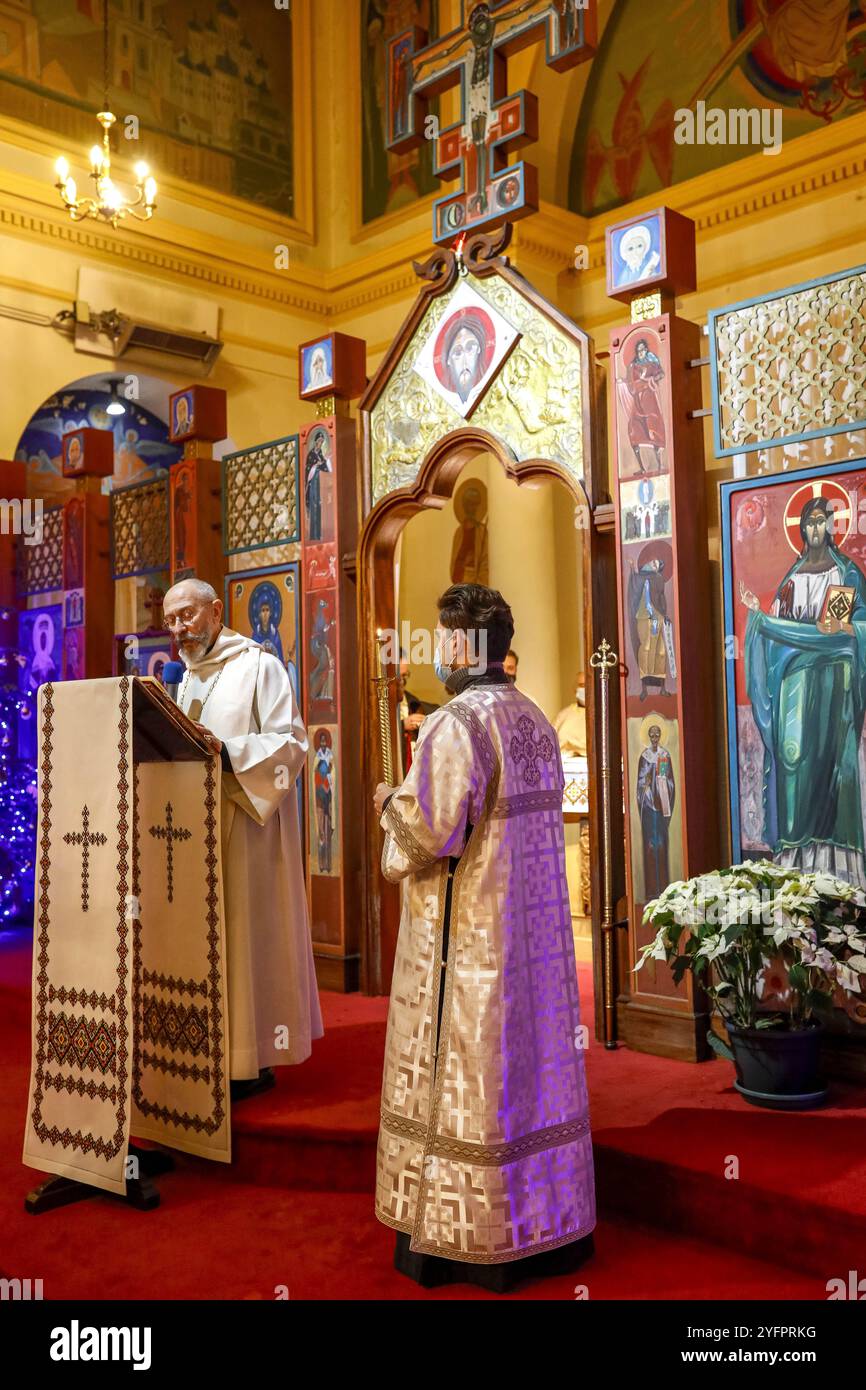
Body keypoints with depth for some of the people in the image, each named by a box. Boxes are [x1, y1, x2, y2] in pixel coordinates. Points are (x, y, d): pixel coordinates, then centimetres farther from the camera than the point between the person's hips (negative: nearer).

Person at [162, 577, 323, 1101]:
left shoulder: (259, 666, -7)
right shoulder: (190, 676, 18)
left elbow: (292, 743, -16)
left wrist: (227, 751, -28)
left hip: (248, 822, -7)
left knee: (246, 932, -5)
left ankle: (253, 1061, 4)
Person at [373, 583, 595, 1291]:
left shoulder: (455, 725, -18)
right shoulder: (536, 722, 8)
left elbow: (425, 836, -22)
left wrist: (392, 802, -1)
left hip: (466, 936, -8)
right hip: (535, 930, 8)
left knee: (461, 1075, 4)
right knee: (532, 1059, 15)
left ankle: (466, 1241, 15)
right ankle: (548, 1225, 27)